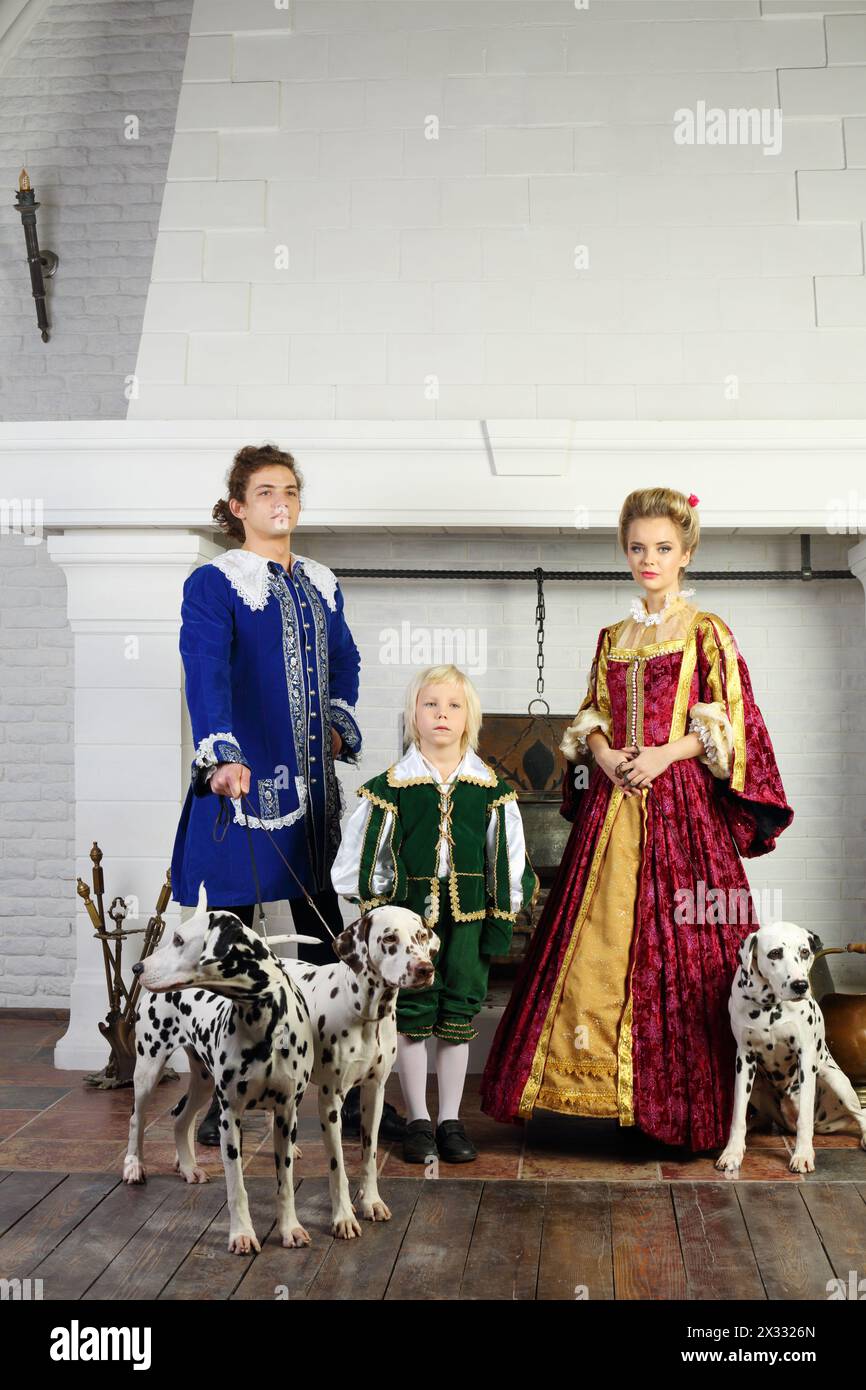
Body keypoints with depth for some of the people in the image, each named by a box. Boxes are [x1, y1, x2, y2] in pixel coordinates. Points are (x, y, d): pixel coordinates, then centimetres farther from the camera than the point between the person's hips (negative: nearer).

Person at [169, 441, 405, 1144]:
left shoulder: (320, 584, 14)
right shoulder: (213, 584, -6)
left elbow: (345, 663, 24)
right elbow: (206, 673, -21)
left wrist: (340, 727, 8)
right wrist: (223, 755, -35)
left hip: (312, 783, 6)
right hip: (243, 779, -5)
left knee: (324, 927, 9)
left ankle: (347, 1089, 20)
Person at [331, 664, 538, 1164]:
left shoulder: (490, 789, 2)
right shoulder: (392, 786, -2)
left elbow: (507, 859, 6)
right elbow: (365, 857, 1)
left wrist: (502, 917, 3)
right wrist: (378, 911, -2)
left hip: (469, 916, 1)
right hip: (409, 914, -1)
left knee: (458, 1016, 8)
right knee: (412, 1016, 4)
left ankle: (451, 1120, 21)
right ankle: (419, 1120, 18)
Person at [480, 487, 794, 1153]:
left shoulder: (707, 632, 1)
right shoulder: (614, 637, 16)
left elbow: (730, 722, -4)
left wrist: (665, 754, -14)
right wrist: (603, 753, -4)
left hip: (682, 804, -4)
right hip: (614, 802, 5)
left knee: (677, 941, -5)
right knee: (602, 936, 2)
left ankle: (678, 1095, 6)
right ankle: (605, 1073, 12)